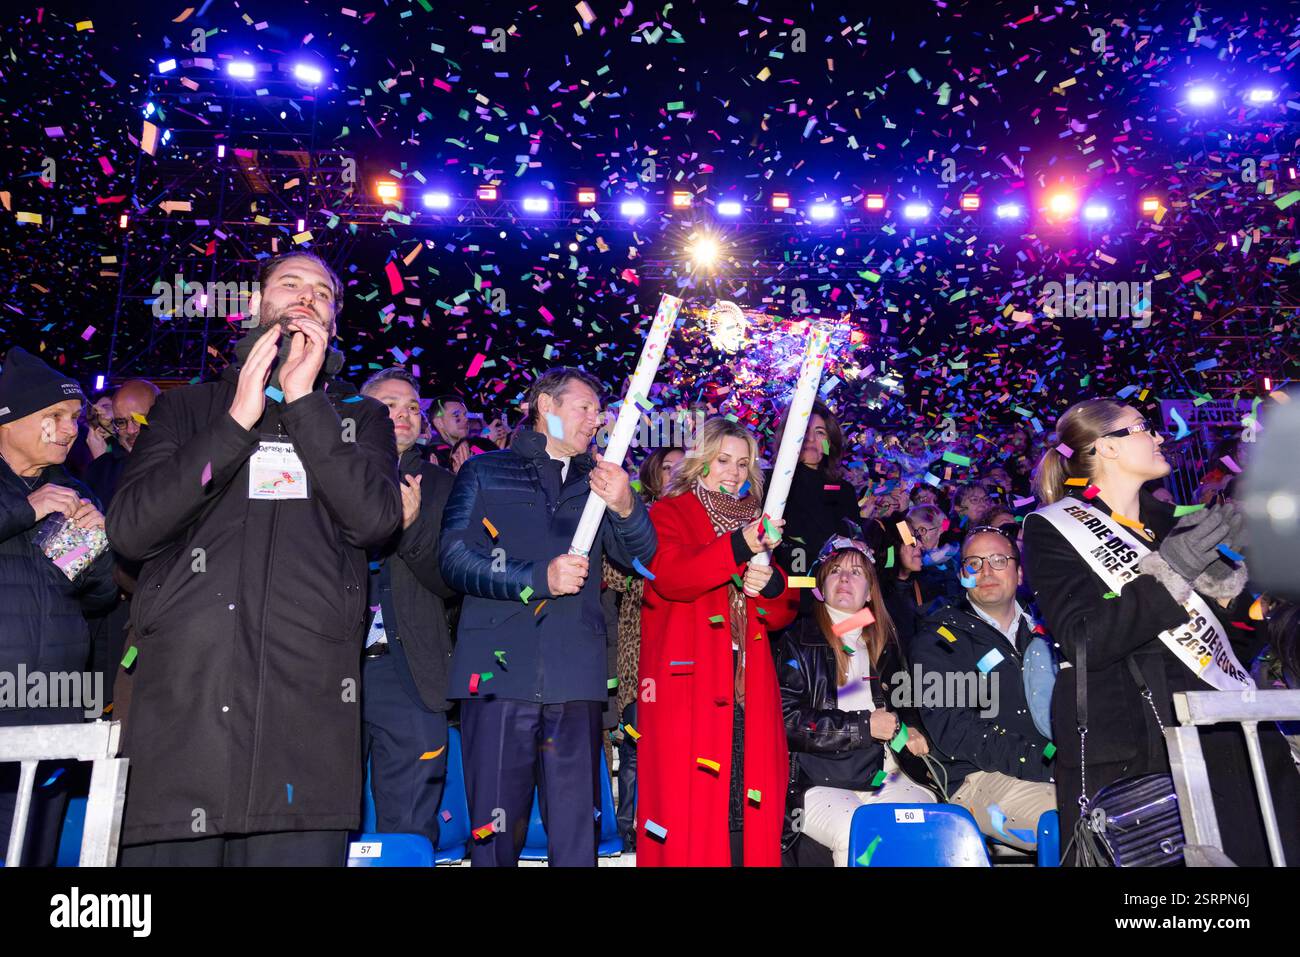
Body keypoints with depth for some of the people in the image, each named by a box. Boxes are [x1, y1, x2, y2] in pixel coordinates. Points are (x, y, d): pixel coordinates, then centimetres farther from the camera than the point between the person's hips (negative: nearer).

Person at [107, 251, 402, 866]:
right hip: (179, 701, 1)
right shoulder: (188, 407, 17)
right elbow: (130, 531, 3)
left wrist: (303, 400, -4)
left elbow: (375, 520, -3)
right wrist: (237, 421, -3)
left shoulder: (360, 417, 16)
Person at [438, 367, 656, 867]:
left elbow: (641, 557, 8)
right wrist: (539, 578, -12)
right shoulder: (485, 472, 10)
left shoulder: (597, 482, 19)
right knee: (496, 827, 2)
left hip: (575, 677, 3)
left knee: (577, 828, 5)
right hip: (499, 673, -2)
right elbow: (454, 558, -2)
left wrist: (626, 507, -12)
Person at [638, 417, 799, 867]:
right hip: (686, 682, -4)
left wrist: (771, 584, -4)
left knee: (750, 811, 2)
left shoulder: (756, 524, 22)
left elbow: (782, 615, 19)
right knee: (690, 804, -7)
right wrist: (739, 547, -27)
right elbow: (671, 578, -15)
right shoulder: (669, 514, 7)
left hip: (749, 689, 5)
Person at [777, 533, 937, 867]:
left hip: (884, 777, 5)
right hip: (818, 783, -5)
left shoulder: (884, 644, 17)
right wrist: (864, 726, -10)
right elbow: (787, 718, -10)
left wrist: (908, 731, 8)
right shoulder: (797, 641, -1)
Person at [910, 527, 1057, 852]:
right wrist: (1041, 760, -19)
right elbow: (954, 730, -10)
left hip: (1058, 763, 6)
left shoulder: (1038, 630, 21)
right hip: (979, 778, -6)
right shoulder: (938, 639, 2)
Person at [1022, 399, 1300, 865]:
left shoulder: (1168, 521, 18)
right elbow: (1086, 643, -15)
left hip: (1224, 732, 6)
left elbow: (1236, 641, 20)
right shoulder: (1053, 530, -1)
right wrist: (1168, 570, -19)